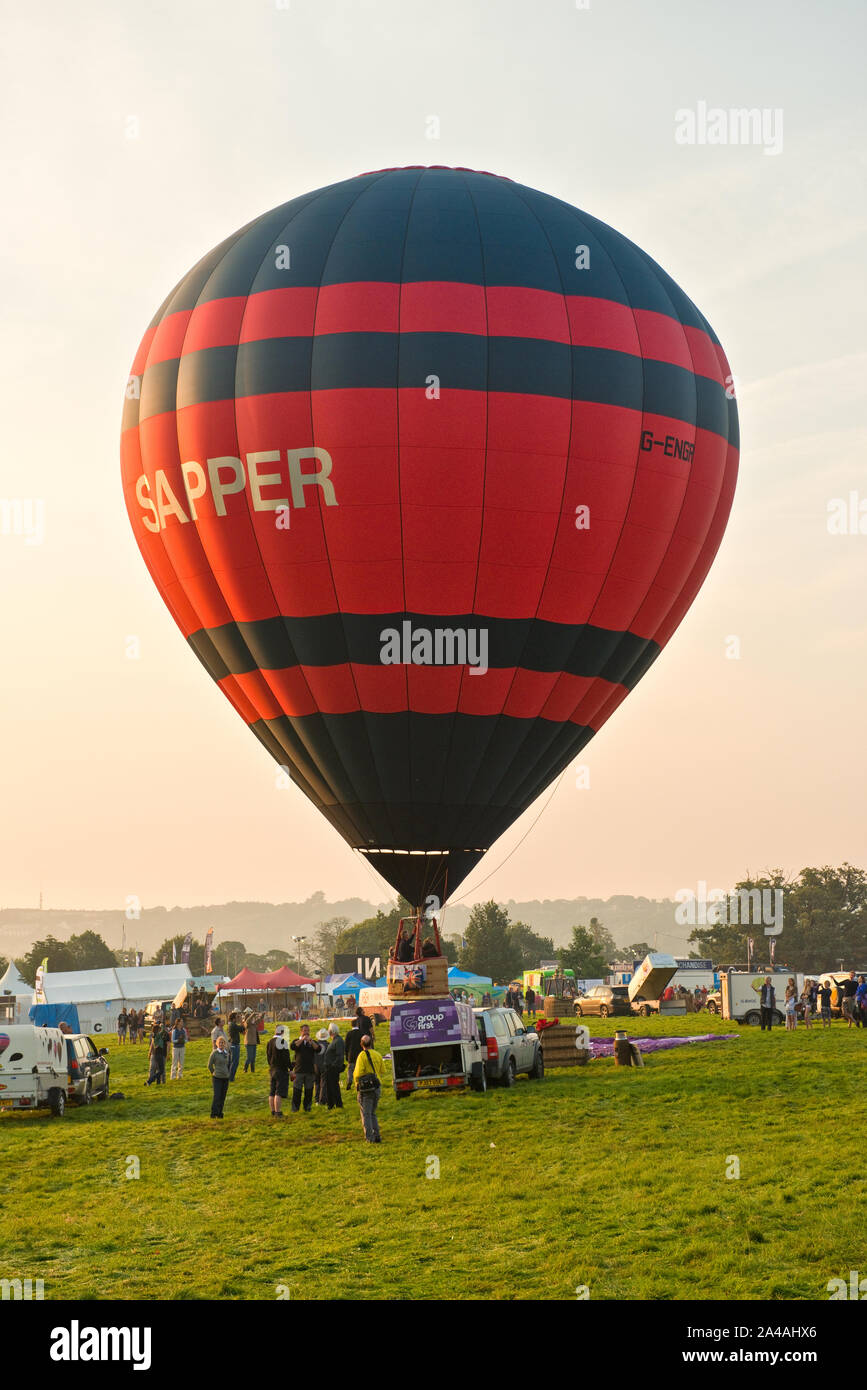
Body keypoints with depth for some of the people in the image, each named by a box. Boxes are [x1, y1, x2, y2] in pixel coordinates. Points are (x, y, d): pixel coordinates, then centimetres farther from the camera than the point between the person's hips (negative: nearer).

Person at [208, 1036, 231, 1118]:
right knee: (217, 1096, -12)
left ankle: (219, 1113, 16)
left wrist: (228, 1072, 13)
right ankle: (213, 1113, -4)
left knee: (223, 1097, 7)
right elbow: (209, 1065, -2)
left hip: (226, 1078, 5)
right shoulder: (214, 1053, -9)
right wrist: (214, 1073, 5)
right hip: (217, 1078, -5)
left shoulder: (227, 1053, 7)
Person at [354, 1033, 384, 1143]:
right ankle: (377, 1136, 12)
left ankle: (370, 1137, -2)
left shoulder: (362, 1055, -12)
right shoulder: (378, 1055, 6)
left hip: (366, 1089, -5)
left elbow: (358, 1073, -17)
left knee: (366, 1114, 2)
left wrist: (357, 1085, -2)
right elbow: (382, 1071, 10)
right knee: (373, 1113, 18)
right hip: (377, 1088, 5)